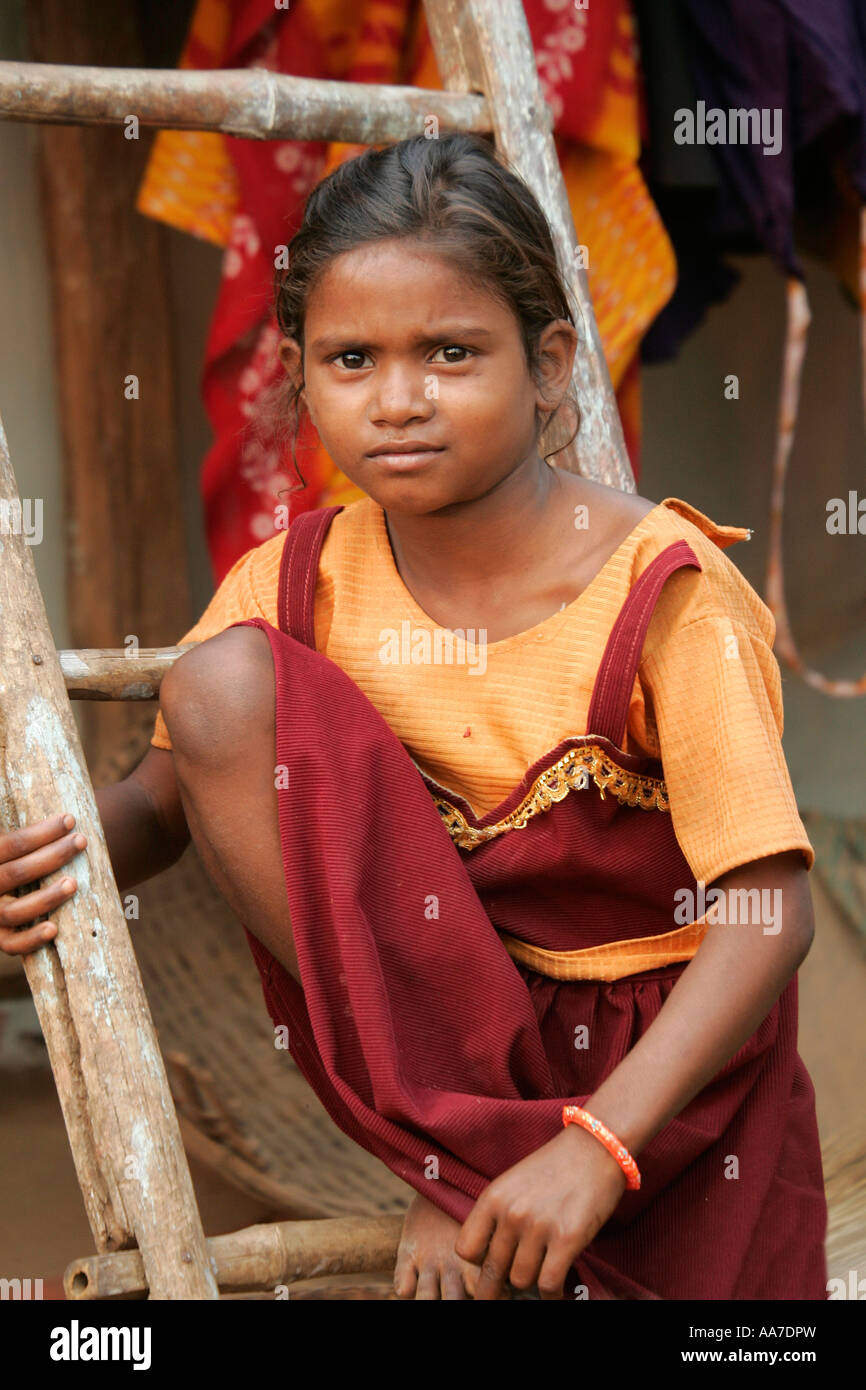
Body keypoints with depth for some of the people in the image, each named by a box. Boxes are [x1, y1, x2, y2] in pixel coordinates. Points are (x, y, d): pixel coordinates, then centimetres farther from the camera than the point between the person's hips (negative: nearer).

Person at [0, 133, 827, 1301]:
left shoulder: (668, 593, -20)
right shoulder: (299, 584, -8)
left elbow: (770, 914, -22)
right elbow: (164, 799, 1)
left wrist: (595, 1148, -31)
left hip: (662, 1062, -3)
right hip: (420, 1019, 3)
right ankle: (459, 1152, -14)